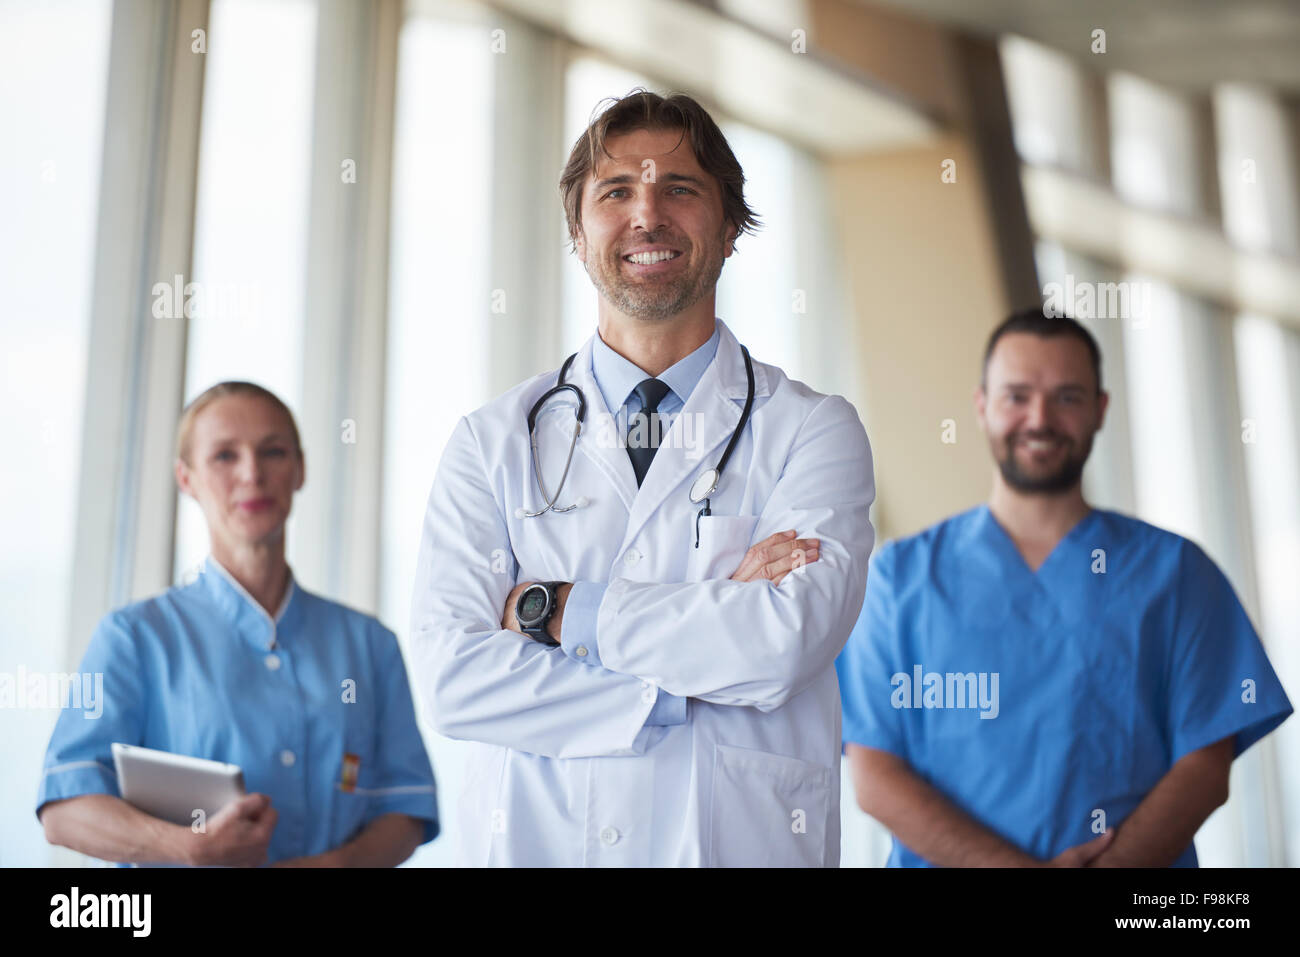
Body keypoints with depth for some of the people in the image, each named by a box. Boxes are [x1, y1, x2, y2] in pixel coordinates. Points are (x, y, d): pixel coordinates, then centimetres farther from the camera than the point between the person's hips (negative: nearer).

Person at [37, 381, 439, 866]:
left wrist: (340, 862, -10)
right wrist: (196, 847, -20)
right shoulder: (136, 635, 6)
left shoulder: (369, 643, 12)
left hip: (334, 857, 2)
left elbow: (407, 812, 9)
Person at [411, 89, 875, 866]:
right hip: (533, 840, 1)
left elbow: (782, 644, -18)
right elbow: (454, 676, -11)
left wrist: (554, 607, -12)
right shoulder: (492, 441, 1)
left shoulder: (815, 430, -3)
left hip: (746, 840, 0)